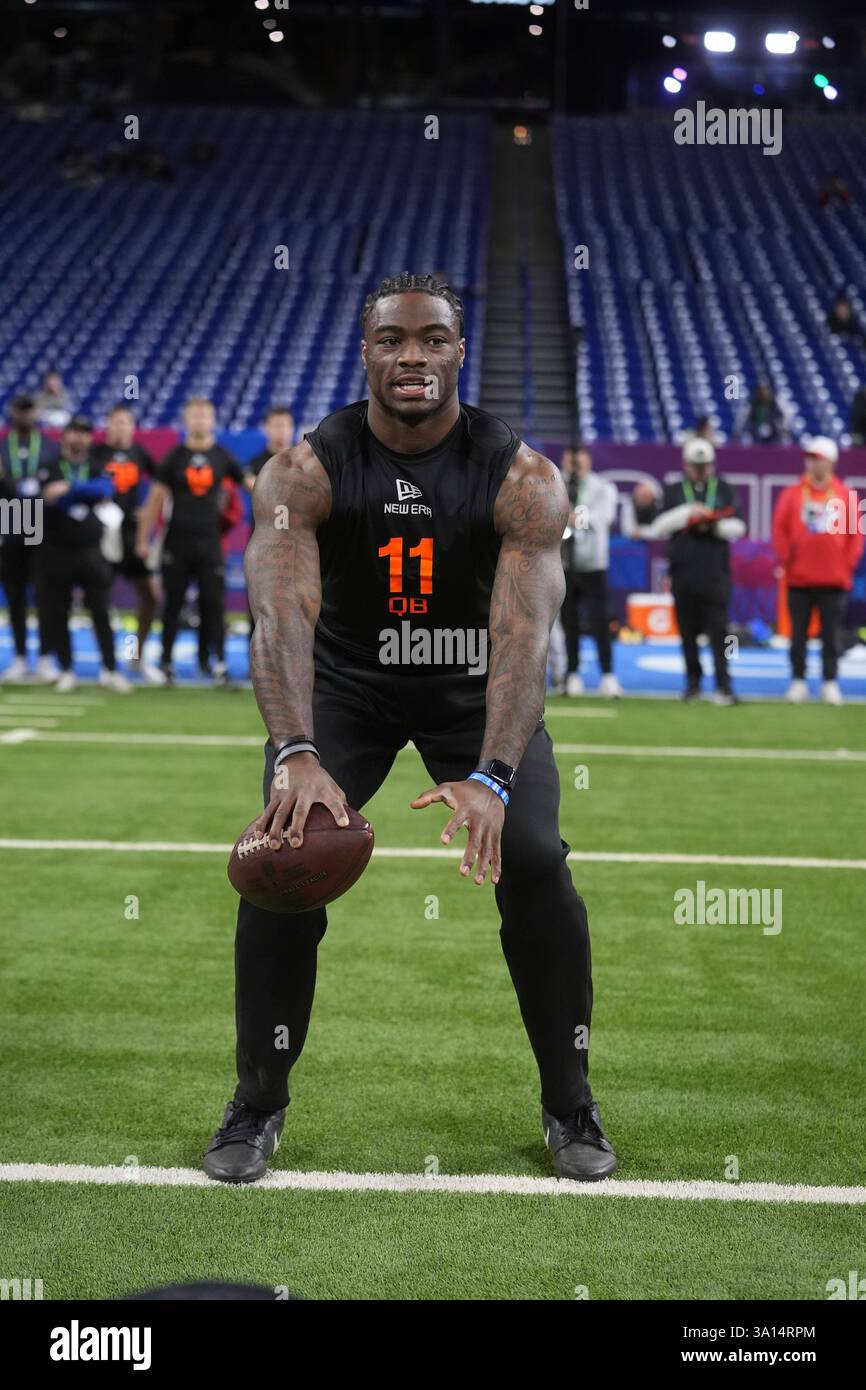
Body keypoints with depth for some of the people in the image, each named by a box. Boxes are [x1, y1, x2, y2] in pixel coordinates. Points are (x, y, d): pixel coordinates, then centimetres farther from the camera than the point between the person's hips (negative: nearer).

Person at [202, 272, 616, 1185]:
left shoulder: (522, 478, -23)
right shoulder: (304, 472, -22)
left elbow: (524, 630, -35)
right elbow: (281, 613, -37)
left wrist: (492, 777, -51)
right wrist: (296, 754, -55)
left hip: (475, 686, 0)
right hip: (346, 681, 0)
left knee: (535, 862, -19)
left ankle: (569, 1105, 2)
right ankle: (258, 1103, 0)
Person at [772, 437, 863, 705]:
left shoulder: (845, 495, 4)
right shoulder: (792, 494, 4)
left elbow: (855, 534, 5)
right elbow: (780, 530, 3)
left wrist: (848, 563, -2)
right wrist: (786, 560, -6)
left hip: (834, 580, 0)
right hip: (799, 579, 0)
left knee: (831, 635, 2)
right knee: (798, 634, 4)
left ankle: (830, 682, 7)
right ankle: (798, 681, 10)